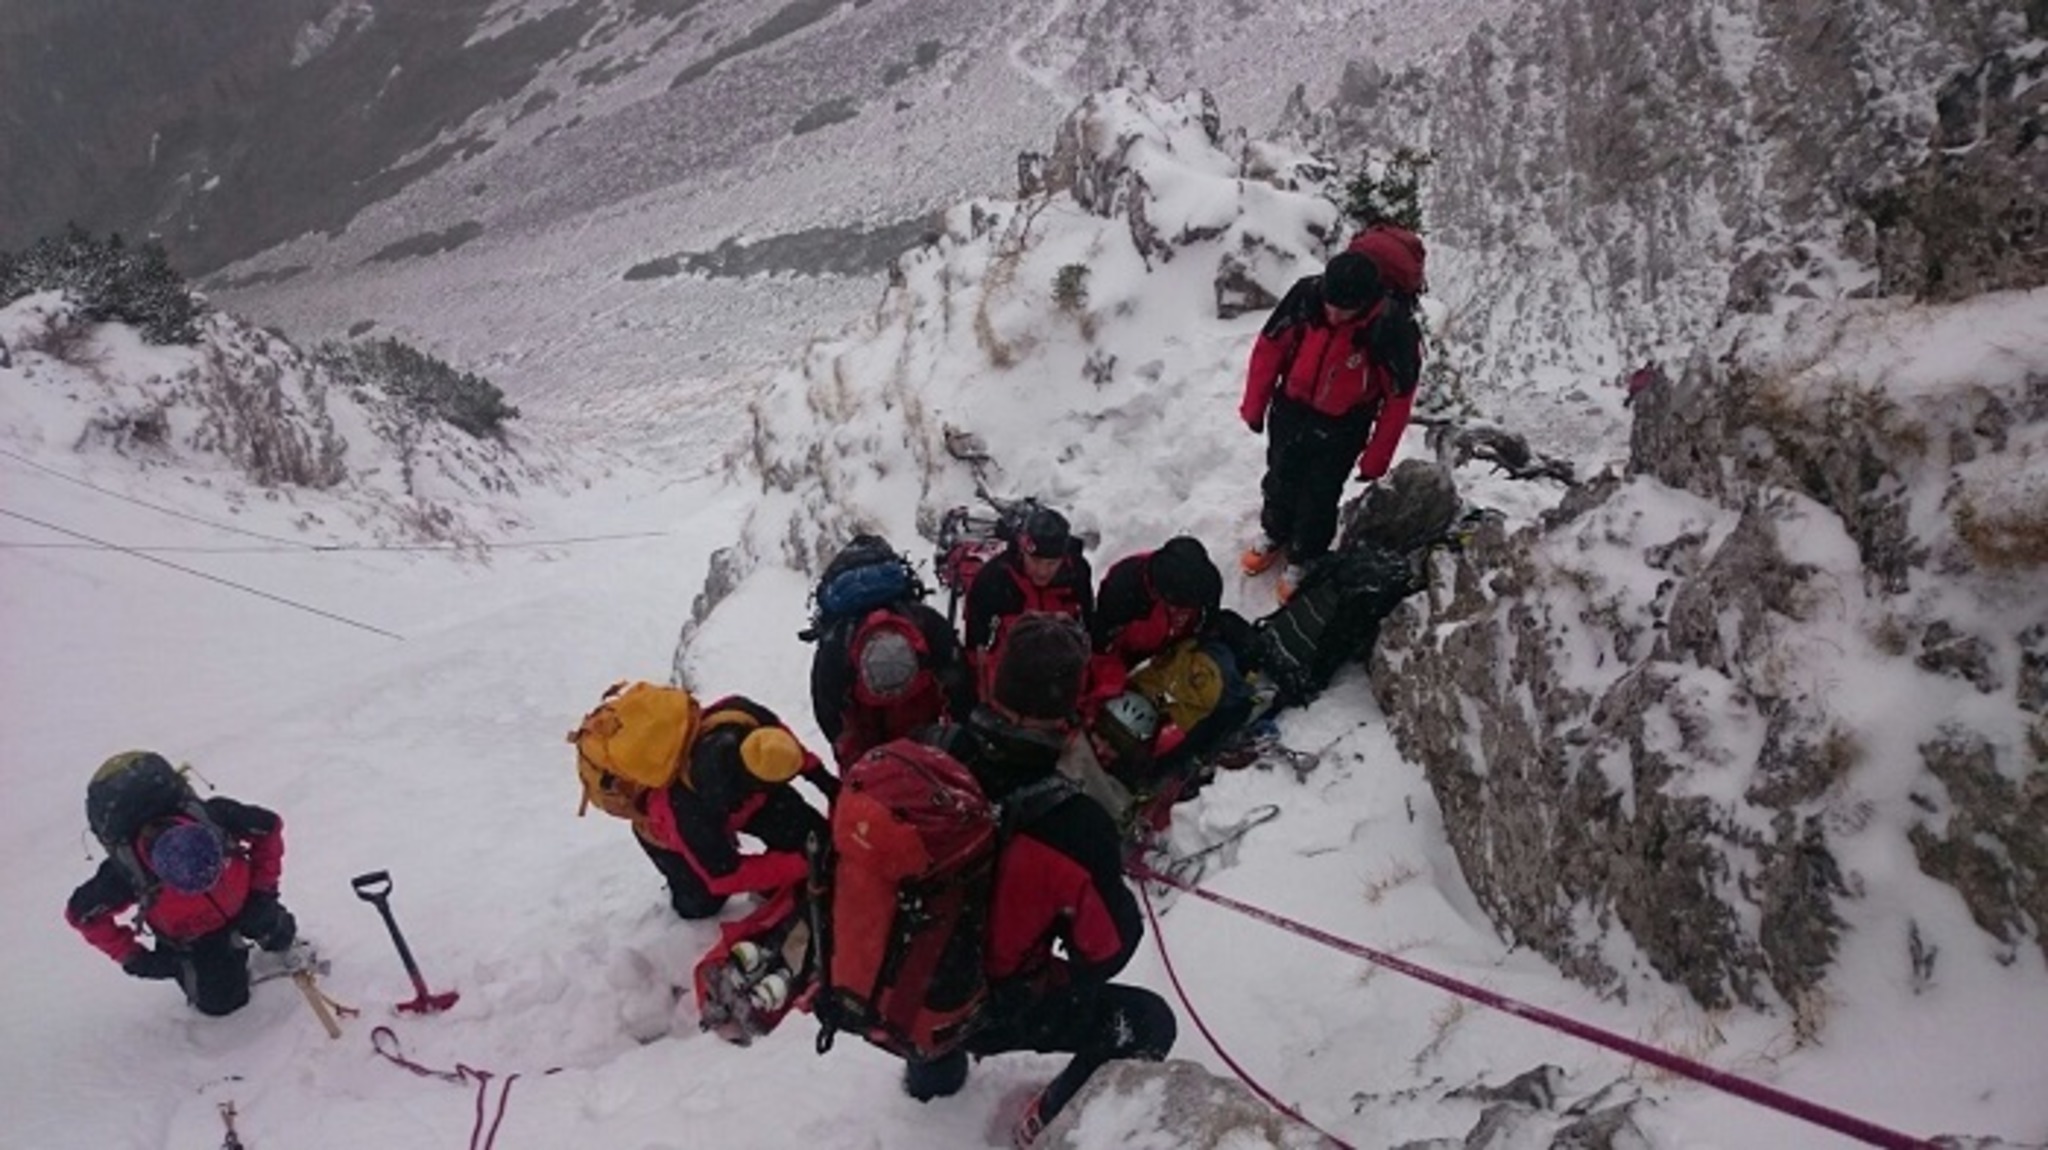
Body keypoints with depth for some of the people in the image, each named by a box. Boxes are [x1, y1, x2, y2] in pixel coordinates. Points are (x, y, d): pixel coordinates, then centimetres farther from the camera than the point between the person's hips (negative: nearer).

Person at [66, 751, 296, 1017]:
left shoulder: (215, 817, -38)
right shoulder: (125, 876, -37)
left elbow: (270, 826, -16)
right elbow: (81, 914, -15)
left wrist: (264, 889, -16)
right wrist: (133, 957, -15)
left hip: (244, 903, 1)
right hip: (192, 940, -1)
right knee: (221, 1001, 3)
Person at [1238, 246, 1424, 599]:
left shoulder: (1395, 328, -32)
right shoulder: (1306, 293, -26)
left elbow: (1399, 396, -17)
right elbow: (1269, 346, -9)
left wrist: (1377, 457, -9)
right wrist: (1254, 405, 1)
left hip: (1342, 428, -3)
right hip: (1290, 409, 3)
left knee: (1319, 497, 15)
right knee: (1280, 480, 24)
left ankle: (1304, 560, 40)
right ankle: (1275, 535, 52)